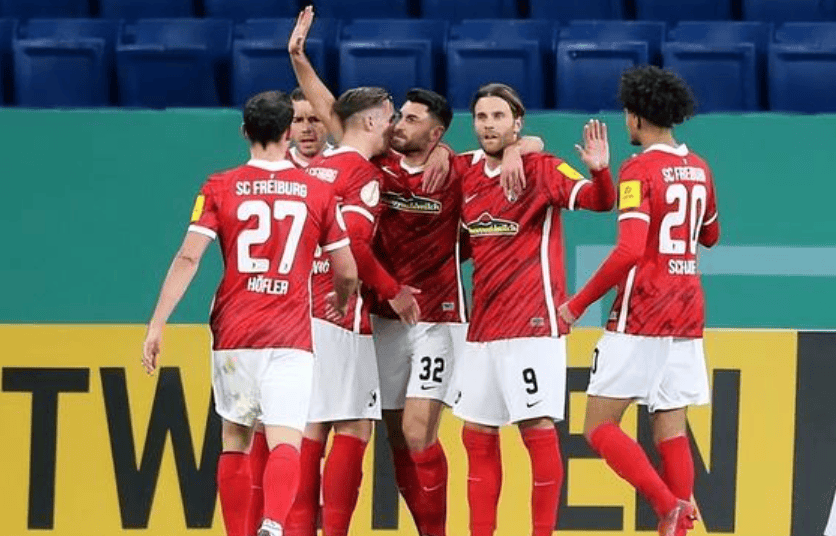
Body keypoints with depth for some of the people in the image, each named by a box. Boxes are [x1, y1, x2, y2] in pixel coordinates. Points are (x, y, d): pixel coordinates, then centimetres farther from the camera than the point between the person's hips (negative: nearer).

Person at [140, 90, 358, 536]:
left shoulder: (219, 189, 3)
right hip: (290, 336, -1)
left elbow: (187, 259, -6)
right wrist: (341, 305, 32)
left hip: (233, 333, 1)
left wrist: (156, 326, -6)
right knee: (285, 442, -10)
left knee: (234, 439, 16)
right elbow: (347, 272, 10)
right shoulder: (319, 192, 5)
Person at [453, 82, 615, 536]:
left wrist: (599, 171, -38)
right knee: (477, 435, 9)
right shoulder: (465, 171, 9)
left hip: (532, 323, -7)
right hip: (482, 324, 7)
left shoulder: (542, 169, -7)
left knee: (537, 428, -8)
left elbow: (598, 201, -19)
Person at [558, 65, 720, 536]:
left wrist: (578, 304, -15)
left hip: (640, 320, -7)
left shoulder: (639, 171, -12)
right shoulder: (699, 169, 11)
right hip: (687, 319, 7)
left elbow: (629, 252, -22)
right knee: (672, 430, 7)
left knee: (600, 426, -3)